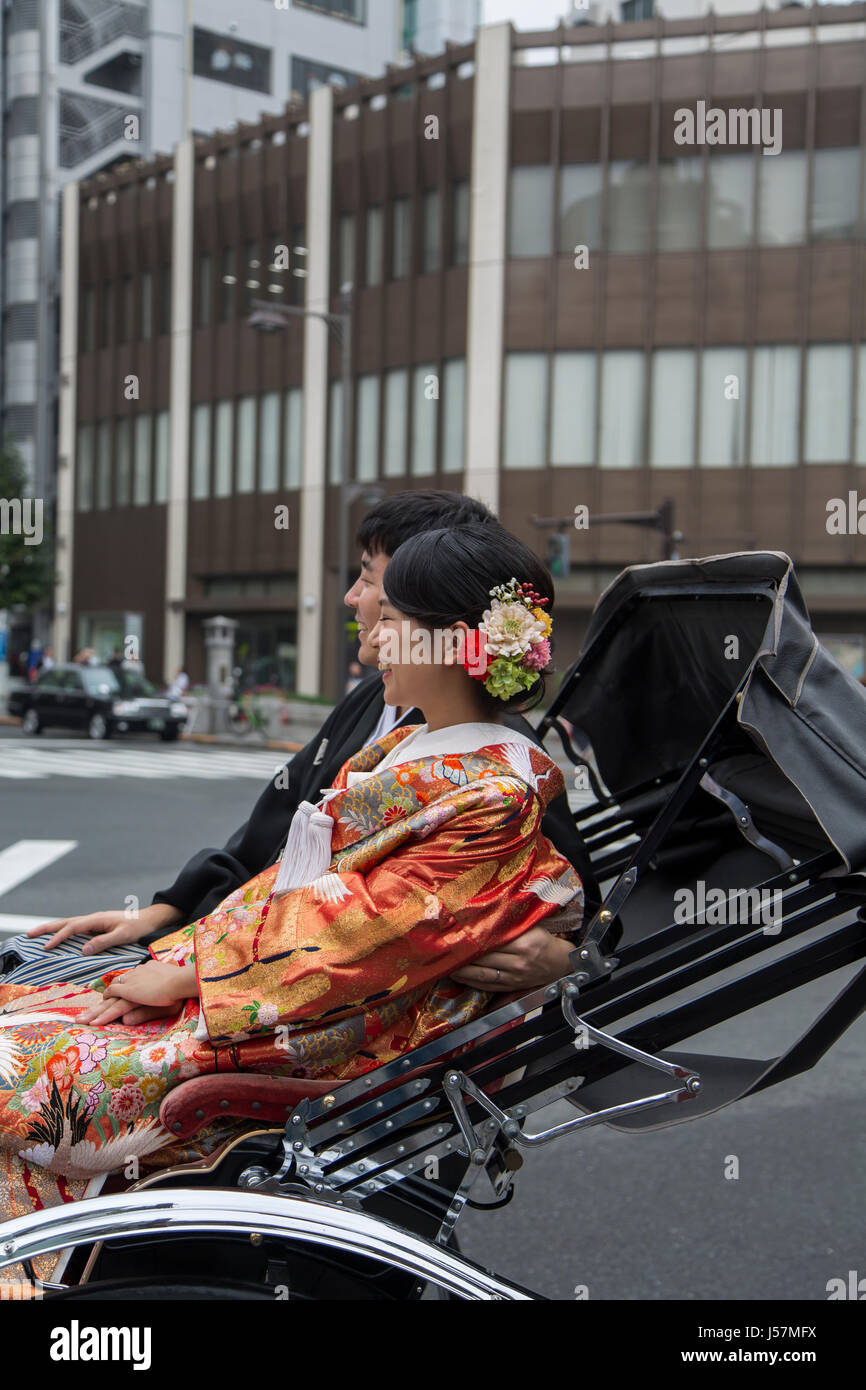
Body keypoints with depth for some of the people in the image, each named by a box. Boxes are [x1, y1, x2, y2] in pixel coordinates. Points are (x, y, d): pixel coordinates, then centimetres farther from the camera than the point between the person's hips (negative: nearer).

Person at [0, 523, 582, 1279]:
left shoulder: (494, 799, -18)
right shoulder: (412, 745, 11)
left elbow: (372, 927, -21)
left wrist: (191, 971, -15)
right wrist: (183, 949, 4)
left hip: (336, 1037, -9)